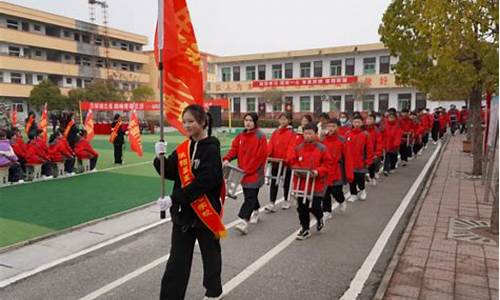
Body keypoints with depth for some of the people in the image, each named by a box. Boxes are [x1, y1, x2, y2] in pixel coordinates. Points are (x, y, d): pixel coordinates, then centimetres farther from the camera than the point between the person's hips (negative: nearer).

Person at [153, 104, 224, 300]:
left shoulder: (211, 149, -16)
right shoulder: (183, 149, 5)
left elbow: (203, 182, -24)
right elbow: (170, 173, 4)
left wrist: (174, 198, -25)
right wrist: (160, 158, -14)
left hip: (205, 210, -5)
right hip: (183, 211, 5)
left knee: (210, 253, 17)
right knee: (178, 258, 9)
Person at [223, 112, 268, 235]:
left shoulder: (260, 136, -9)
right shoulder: (240, 136, 11)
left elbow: (261, 156, -14)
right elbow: (234, 149, 5)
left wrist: (248, 169, -16)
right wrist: (227, 159, -15)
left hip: (255, 173, -6)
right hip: (243, 172, 6)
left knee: (250, 197, -10)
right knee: (249, 195, 18)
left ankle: (244, 222, -14)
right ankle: (255, 212, 40)